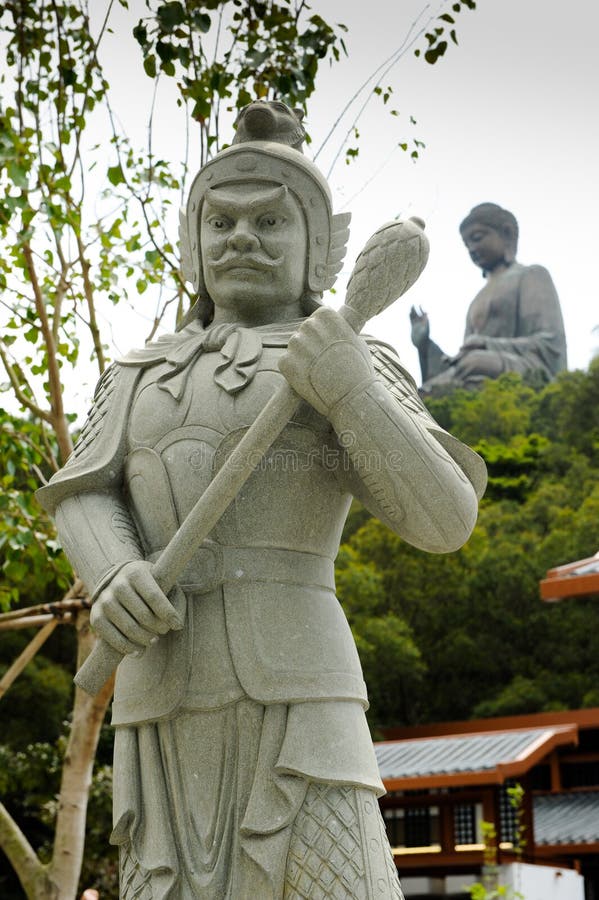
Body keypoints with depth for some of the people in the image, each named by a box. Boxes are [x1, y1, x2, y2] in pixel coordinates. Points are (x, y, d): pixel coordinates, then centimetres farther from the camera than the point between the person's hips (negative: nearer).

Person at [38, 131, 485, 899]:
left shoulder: (355, 373, 10)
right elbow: (83, 503, 9)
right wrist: (113, 579, -15)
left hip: (292, 688, -4)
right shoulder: (141, 377, 23)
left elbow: (442, 519, -4)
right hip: (167, 704, 4)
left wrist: (347, 390, -18)